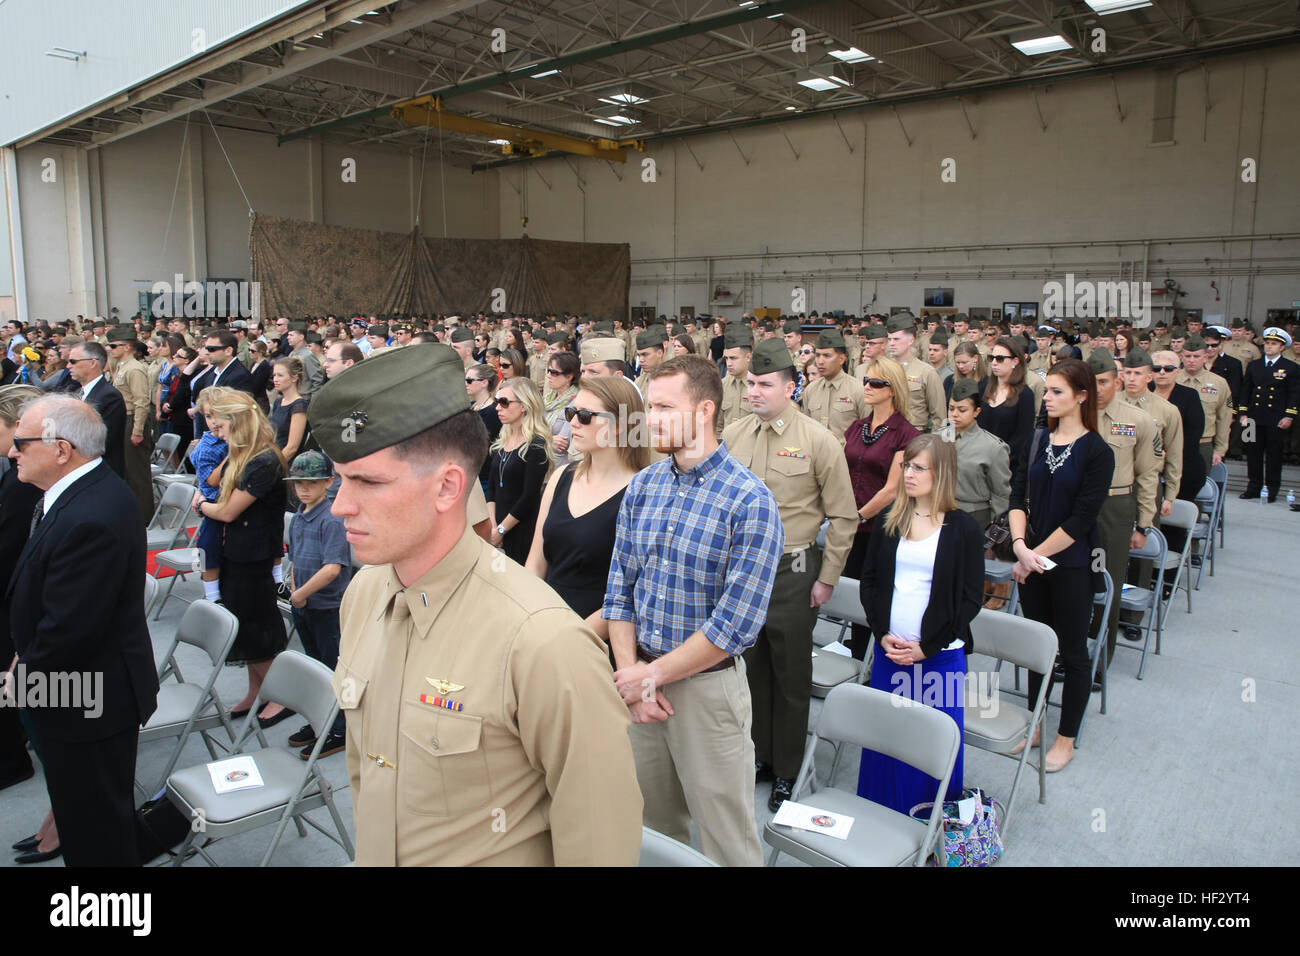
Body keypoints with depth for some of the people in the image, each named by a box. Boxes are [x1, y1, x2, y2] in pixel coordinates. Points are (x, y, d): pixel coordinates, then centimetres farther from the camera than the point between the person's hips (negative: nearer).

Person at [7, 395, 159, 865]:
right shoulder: (92, 489, 3)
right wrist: (28, 660, 8)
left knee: (94, 830, 8)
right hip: (95, 689, 10)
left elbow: (67, 631, -26)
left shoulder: (90, 520, -31)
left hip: (86, 705, -10)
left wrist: (22, 679, -9)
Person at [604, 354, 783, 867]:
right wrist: (629, 669, -7)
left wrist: (653, 674, -15)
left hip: (708, 685, -5)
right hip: (640, 678, 5)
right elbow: (619, 587, 4)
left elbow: (736, 622, -20)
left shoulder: (749, 501, -16)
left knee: (724, 841, 10)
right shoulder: (642, 486, 2)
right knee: (651, 824, 22)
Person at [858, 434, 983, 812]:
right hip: (889, 651, 3)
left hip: (940, 655, -3)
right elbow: (869, 582, 7)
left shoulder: (964, 529, -5)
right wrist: (883, 635, -6)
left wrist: (926, 647, -11)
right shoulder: (889, 522, 5)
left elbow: (971, 599, -5)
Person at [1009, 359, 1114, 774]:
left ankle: (1066, 739, 21)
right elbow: (1019, 495, 1)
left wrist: (1038, 555, -14)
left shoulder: (1097, 451, -11)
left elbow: (1081, 519, -15)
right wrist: (1020, 546, -13)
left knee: (1072, 651, 7)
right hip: (1032, 560, 5)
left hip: (1072, 563, -5)